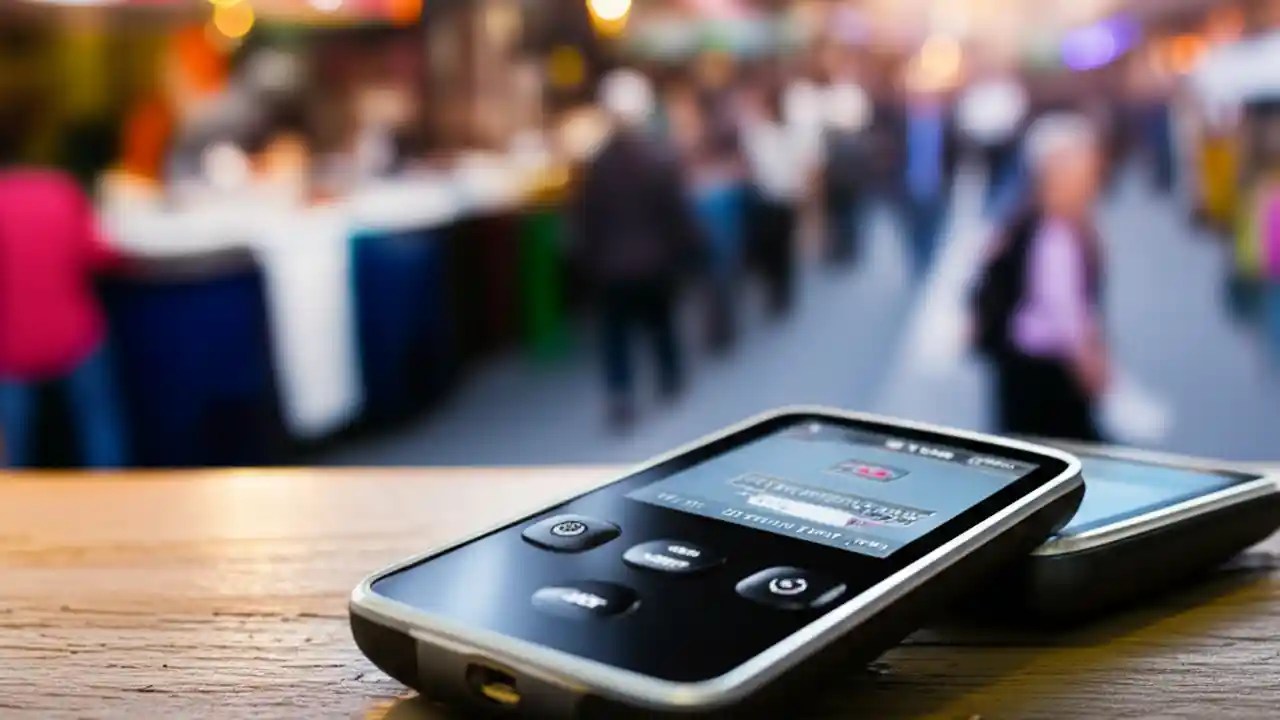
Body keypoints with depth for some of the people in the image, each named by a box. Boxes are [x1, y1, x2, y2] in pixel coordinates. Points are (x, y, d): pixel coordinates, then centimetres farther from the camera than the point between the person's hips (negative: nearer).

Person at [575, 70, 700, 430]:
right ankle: (670, 381, 36)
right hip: (655, 260, 1)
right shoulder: (662, 158, -12)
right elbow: (678, 212, -8)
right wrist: (682, 249, 6)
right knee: (661, 321, 20)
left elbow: (587, 222, -5)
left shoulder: (595, 164, -11)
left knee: (615, 332, 5)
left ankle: (622, 400, -2)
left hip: (611, 265, -1)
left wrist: (588, 261, 6)